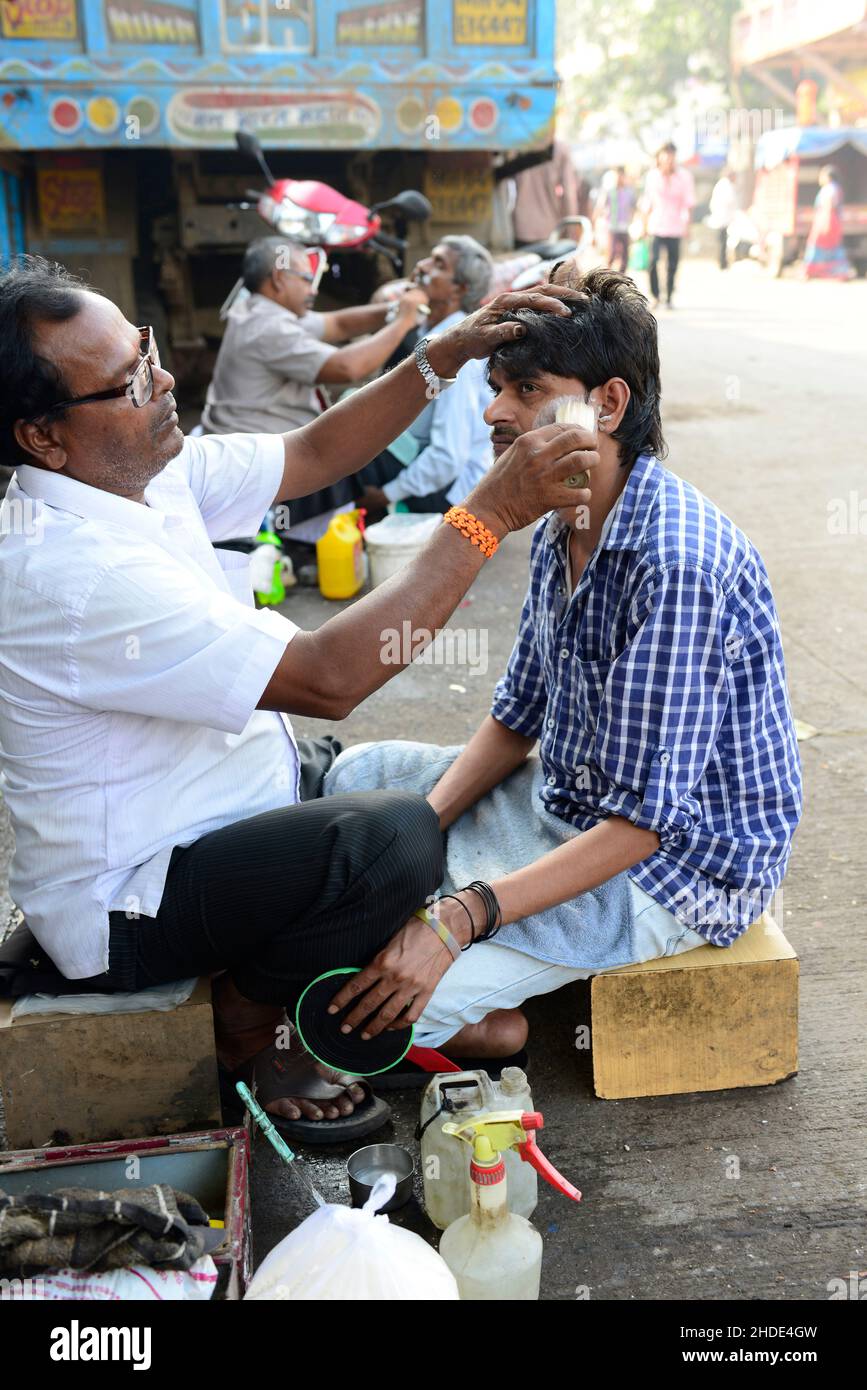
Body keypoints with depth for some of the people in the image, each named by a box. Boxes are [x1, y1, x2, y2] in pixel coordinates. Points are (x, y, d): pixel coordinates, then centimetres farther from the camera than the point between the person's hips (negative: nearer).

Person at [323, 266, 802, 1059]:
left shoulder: (677, 564, -29)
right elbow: (518, 719, 7)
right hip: (570, 804, 9)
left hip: (680, 865, -9)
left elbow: (646, 818, -29)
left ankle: (479, 1020, 11)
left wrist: (463, 915, -35)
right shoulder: (561, 528, 2)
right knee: (359, 778, 14)